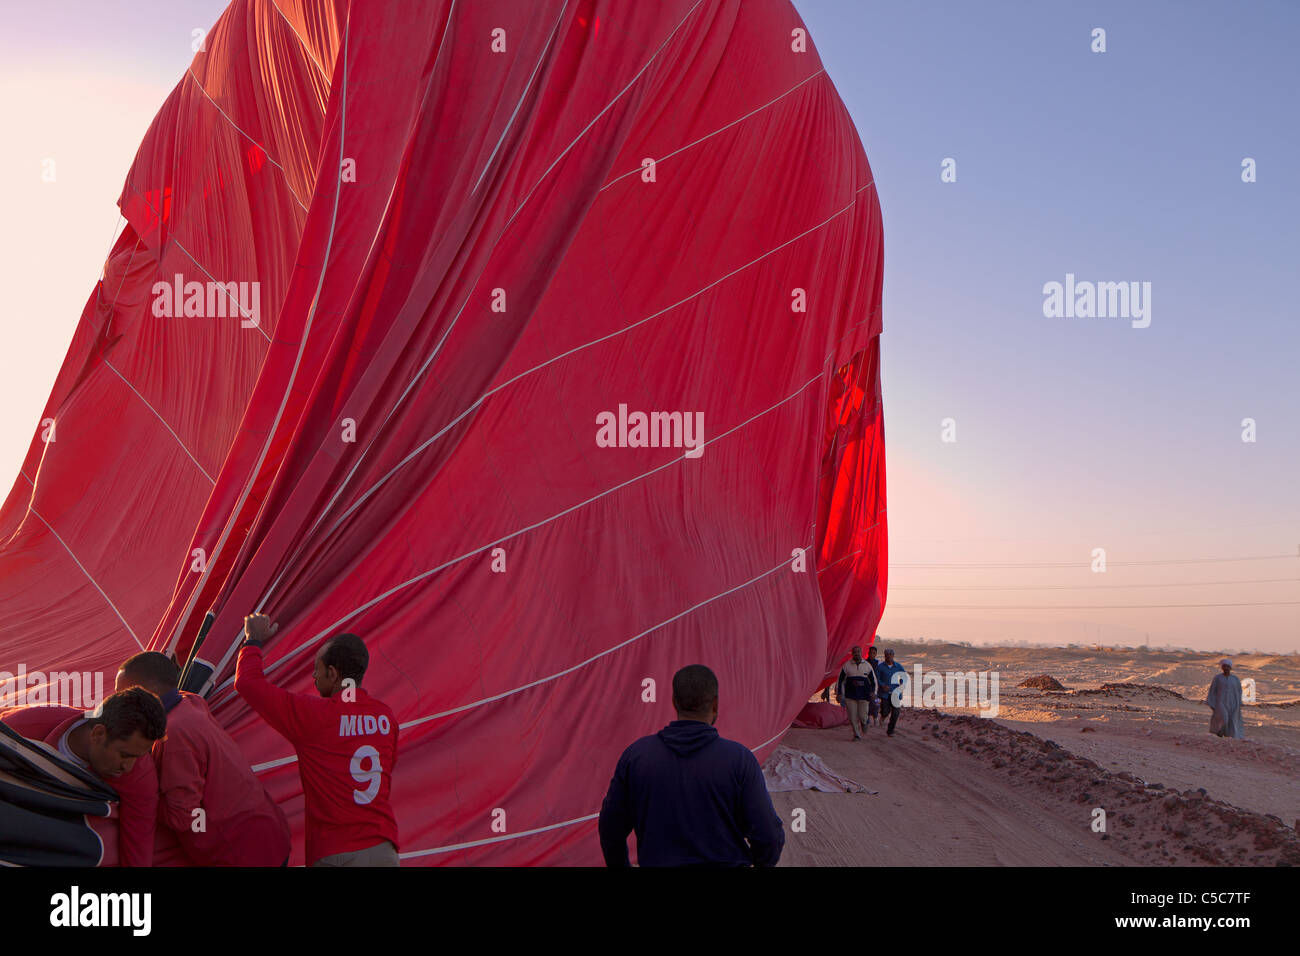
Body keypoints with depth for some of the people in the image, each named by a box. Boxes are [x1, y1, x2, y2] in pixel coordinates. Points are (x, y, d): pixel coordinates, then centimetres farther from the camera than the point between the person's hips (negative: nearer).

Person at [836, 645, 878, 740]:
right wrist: (838, 694, 2)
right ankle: (856, 735, 13)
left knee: (862, 716, -3)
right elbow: (840, 680, 6)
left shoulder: (867, 666, 3)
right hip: (850, 696, 0)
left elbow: (873, 680, 11)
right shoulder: (847, 665, 0)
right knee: (852, 717, -3)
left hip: (863, 696, 0)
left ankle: (864, 723, 32)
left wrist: (873, 692, -3)